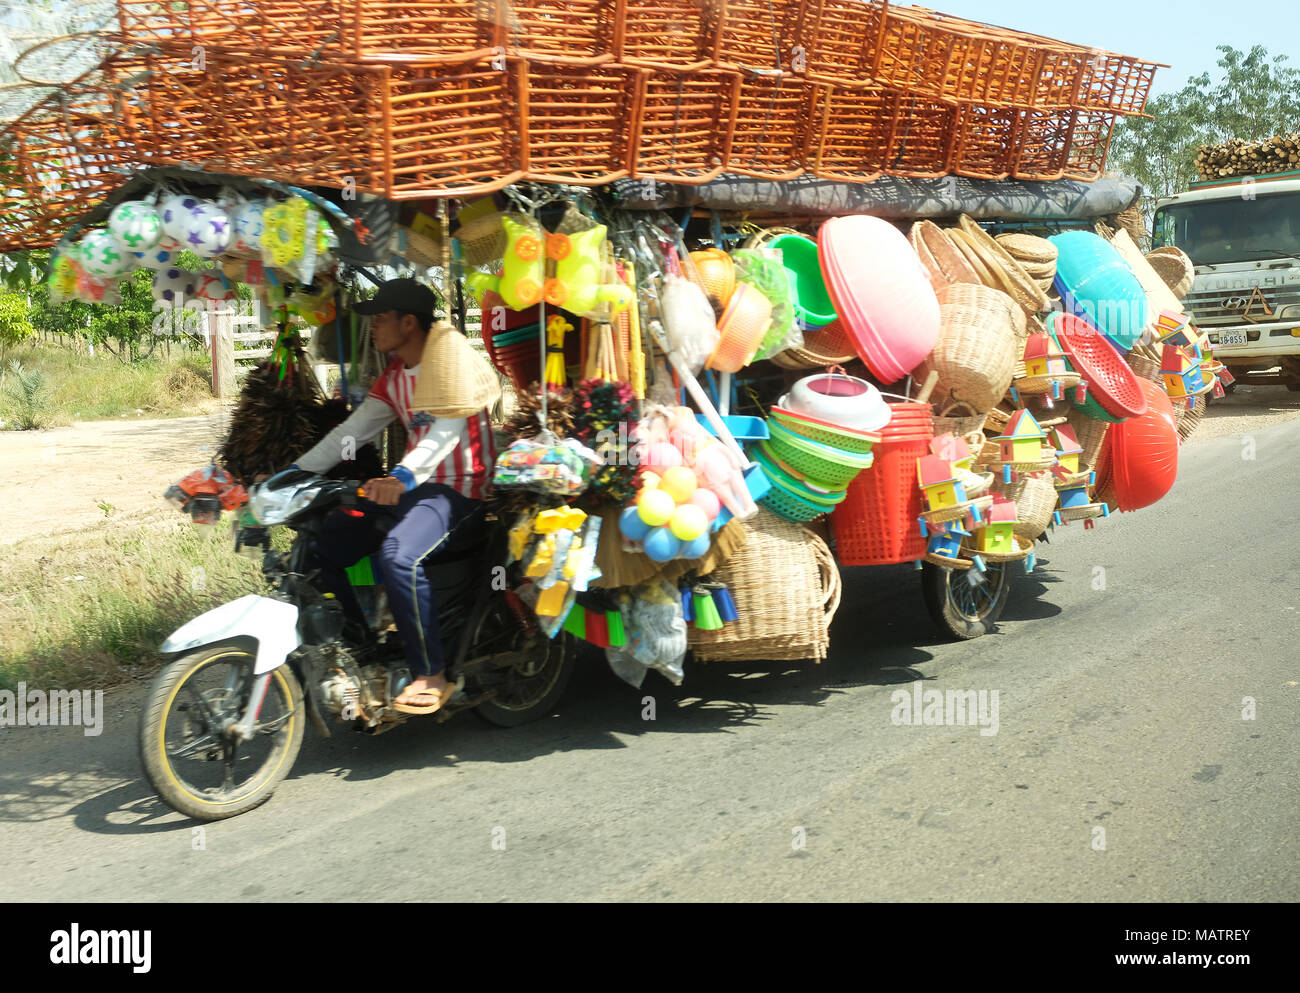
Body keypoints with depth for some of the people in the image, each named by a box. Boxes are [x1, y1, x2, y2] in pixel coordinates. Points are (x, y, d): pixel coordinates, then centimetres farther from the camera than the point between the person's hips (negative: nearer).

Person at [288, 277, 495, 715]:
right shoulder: (392, 378, 16)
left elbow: (449, 425, -29)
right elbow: (351, 431, 13)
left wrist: (402, 477, -45)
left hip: (459, 488, -9)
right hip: (410, 486, 9)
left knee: (399, 555, -35)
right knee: (322, 545, -2)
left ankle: (431, 676, -21)